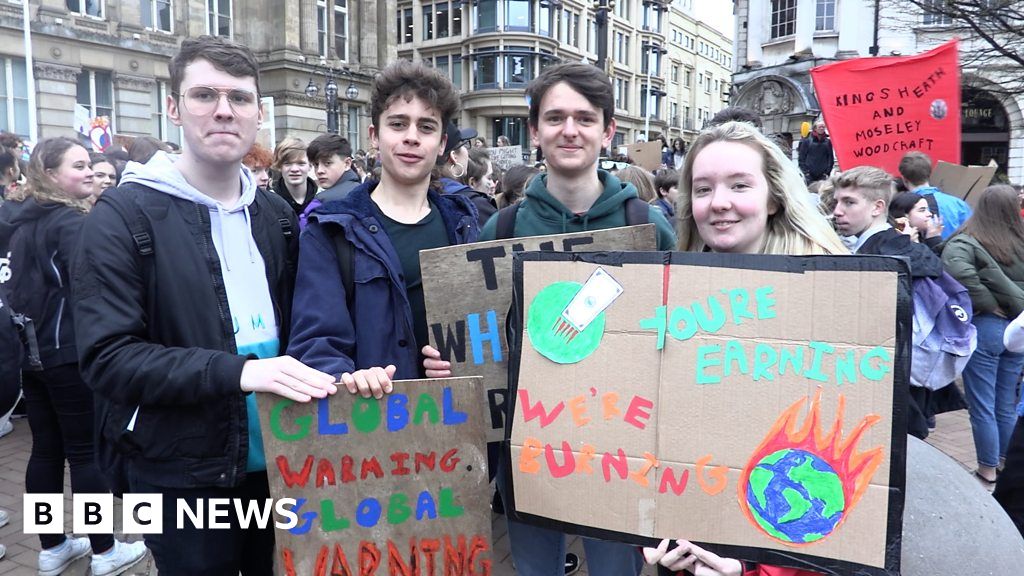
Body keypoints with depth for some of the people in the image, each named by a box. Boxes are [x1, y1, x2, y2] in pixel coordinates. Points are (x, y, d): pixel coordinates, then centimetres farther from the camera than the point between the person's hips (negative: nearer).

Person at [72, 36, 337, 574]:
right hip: (181, 474, -5)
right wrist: (236, 371, -29)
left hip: (276, 461, 5)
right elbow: (107, 357, -18)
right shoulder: (123, 216, -11)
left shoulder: (277, 215, 7)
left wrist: (318, 377, -7)